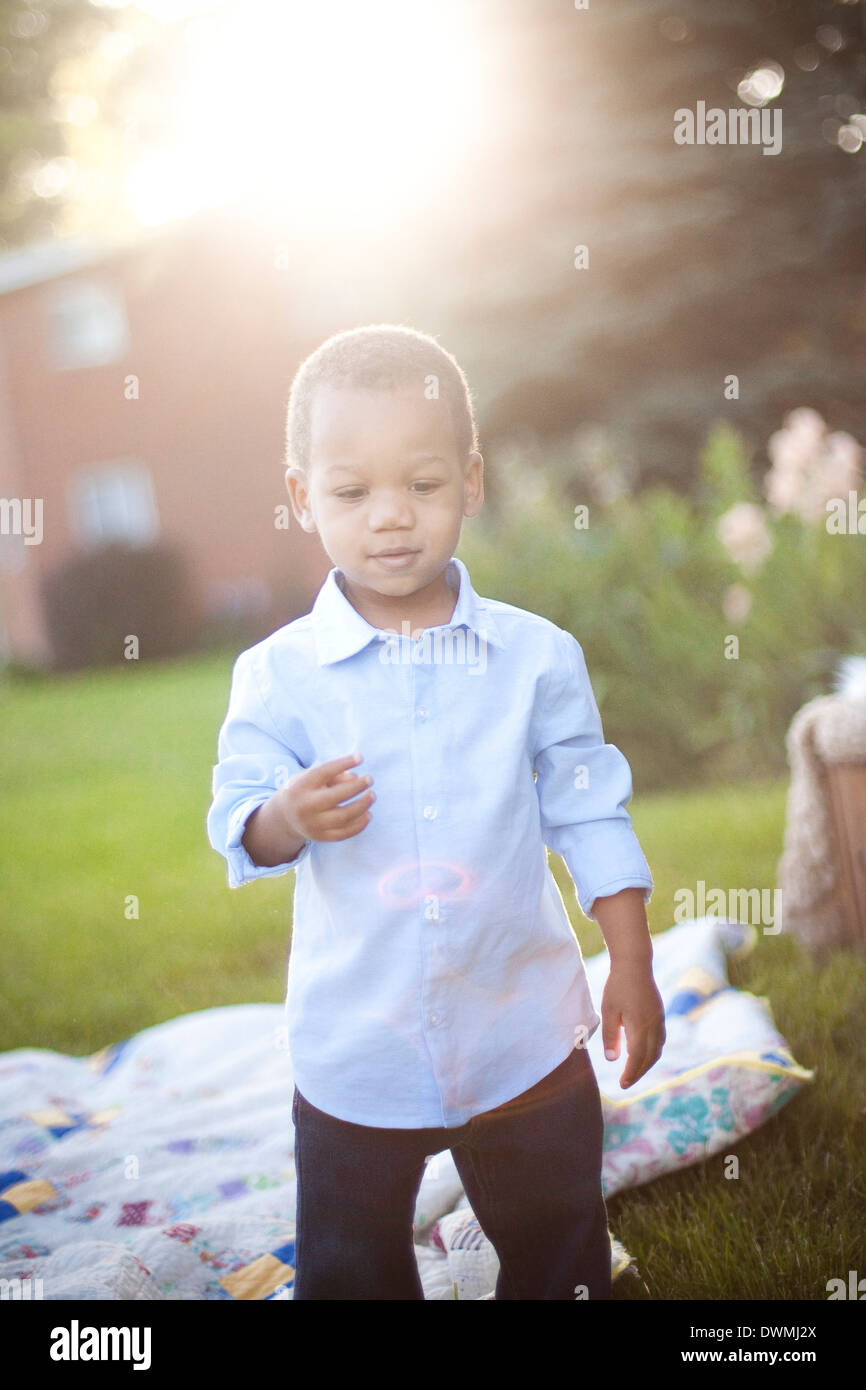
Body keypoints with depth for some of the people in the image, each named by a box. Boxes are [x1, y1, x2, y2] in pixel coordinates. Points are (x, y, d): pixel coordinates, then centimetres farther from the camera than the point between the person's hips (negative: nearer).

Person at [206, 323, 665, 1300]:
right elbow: (238, 829, -8)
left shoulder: (537, 656, -6)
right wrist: (291, 818, -30)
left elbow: (589, 814, 0)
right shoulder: (278, 675, -9)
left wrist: (632, 969, -1)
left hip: (524, 1032, 1)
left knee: (560, 1256, 18)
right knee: (350, 1271, 18)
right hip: (354, 1052, 0)